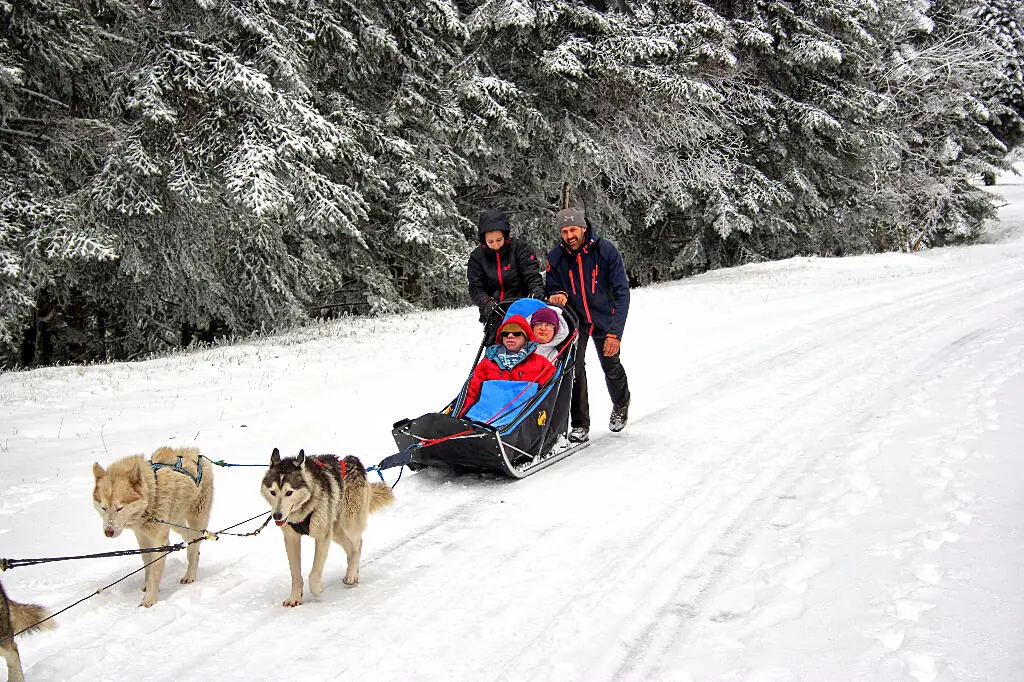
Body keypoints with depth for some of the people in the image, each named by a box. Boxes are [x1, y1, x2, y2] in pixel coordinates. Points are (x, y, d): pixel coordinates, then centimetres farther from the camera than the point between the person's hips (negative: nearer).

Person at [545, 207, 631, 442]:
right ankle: (580, 425, -8)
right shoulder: (556, 258, -14)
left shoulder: (606, 252, -20)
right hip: (575, 319, 1)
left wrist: (615, 332, -27)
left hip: (604, 320, -1)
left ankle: (621, 405, 47)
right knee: (574, 366, -18)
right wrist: (558, 295, -27)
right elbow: (552, 289, 0)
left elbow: (622, 293, -20)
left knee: (611, 367, 15)